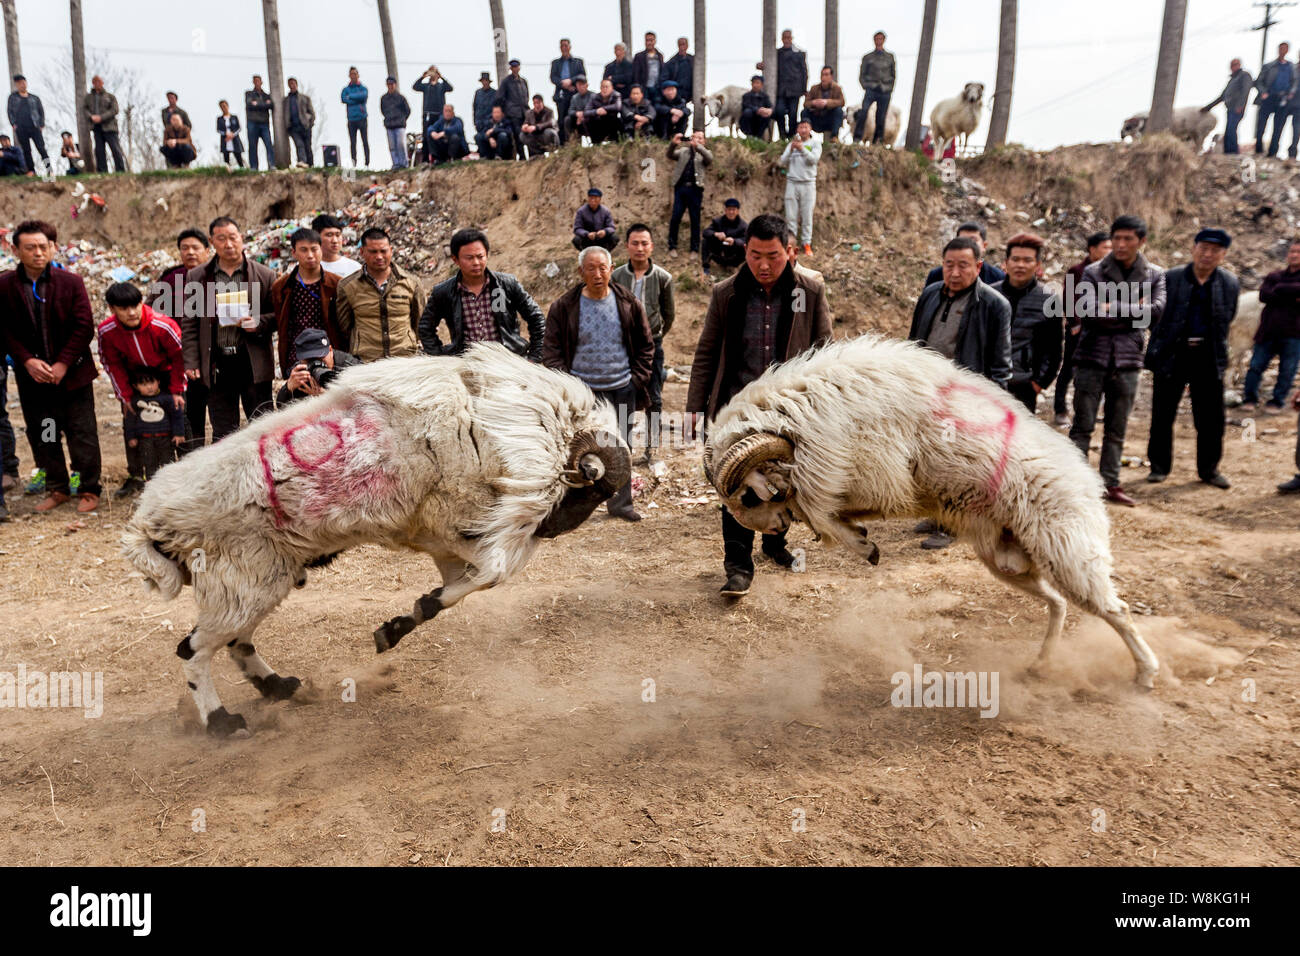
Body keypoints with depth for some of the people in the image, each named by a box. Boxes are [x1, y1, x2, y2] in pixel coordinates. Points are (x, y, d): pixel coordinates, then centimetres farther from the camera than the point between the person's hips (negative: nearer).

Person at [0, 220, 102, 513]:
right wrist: (27, 361, -13)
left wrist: (63, 363, -12)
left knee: (82, 434, 2)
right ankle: (57, 489, 22)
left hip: (72, 373, -2)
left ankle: (89, 490, 12)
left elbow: (84, 327, -6)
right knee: (42, 435, 9)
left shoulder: (71, 282, -3)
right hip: (31, 375, 2)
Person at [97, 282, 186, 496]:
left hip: (166, 375, -2)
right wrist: (125, 396, -6)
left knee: (181, 421, -6)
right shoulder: (106, 331, -21)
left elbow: (179, 357, -15)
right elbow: (112, 364, -4)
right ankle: (135, 477, 12)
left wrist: (176, 391, -11)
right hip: (134, 379, 3)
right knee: (130, 426, 1)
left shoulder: (162, 325, -29)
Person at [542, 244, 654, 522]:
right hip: (582, 390, -2)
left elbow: (645, 345, 12)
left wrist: (638, 378, 2)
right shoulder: (564, 307, -2)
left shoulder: (628, 303, 4)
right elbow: (551, 350, 1)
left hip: (622, 388, 3)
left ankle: (620, 502, 26)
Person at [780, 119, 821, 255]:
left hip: (808, 183, -2)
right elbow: (783, 162, 4)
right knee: (791, 215, -2)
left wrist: (802, 149, -22)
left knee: (807, 215, -3)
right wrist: (791, 149, -11)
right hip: (792, 182, 2)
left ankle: (807, 244, 2)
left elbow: (814, 159, -9)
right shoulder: (791, 144, 15)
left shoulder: (815, 144, 9)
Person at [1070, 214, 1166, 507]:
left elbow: (1156, 312, -10)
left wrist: (1111, 309, -13)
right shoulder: (1094, 272, -3)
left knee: (1117, 429, 10)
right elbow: (1086, 313, -17)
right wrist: (1134, 310, -11)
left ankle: (1111, 484, 18)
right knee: (1083, 425, -2)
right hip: (1092, 358, -3)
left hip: (1127, 361, 3)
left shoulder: (1154, 275, 5)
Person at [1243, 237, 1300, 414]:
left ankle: (1277, 401, 13)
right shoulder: (1274, 277, 14)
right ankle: (1250, 399, 13)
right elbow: (1263, 295, -5)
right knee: (1256, 366, 1)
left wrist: (1279, 289, -11)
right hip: (1269, 331, 2)